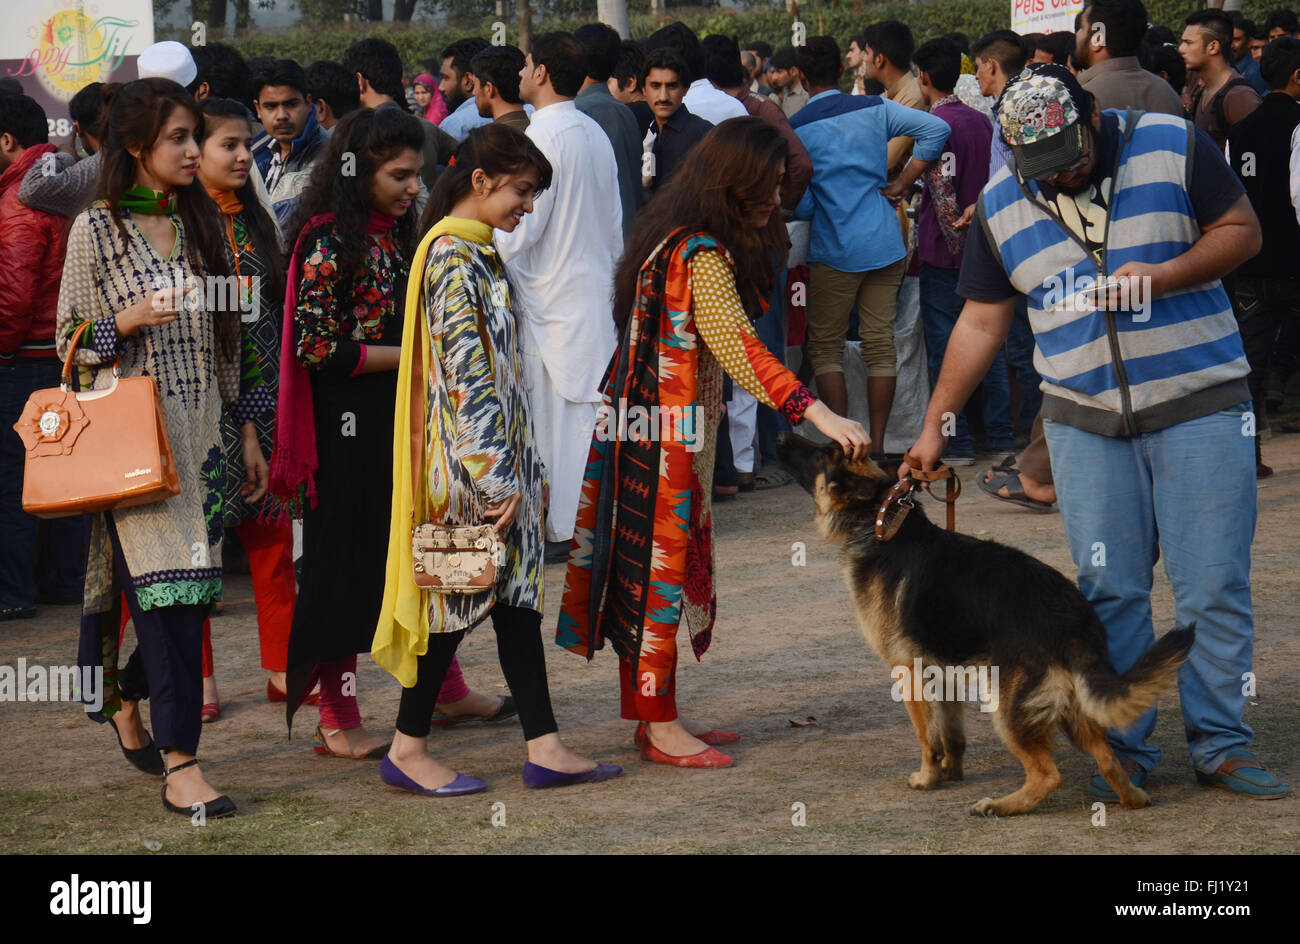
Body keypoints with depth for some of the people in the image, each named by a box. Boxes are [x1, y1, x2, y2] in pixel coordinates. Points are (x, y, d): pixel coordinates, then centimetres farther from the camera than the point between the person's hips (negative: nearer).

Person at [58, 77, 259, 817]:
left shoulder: (201, 224, 13)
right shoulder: (98, 229, -3)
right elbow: (70, 340, -1)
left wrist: (245, 425, 16)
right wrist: (127, 322, -18)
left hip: (201, 429, 5)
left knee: (189, 591, 5)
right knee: (166, 591, -12)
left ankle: (127, 700, 32)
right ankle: (179, 764, -11)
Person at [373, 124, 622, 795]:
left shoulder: (475, 251, 15)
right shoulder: (454, 256, -16)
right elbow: (464, 374, -21)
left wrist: (522, 470, 19)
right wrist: (495, 477, -21)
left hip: (498, 453, 10)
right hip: (471, 461, -10)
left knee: (516, 593, 6)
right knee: (461, 596, -3)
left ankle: (545, 750, 7)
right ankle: (407, 750, 6)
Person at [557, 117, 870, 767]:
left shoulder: (675, 241, 11)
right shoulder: (702, 254, -19)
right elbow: (738, 348, -26)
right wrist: (819, 414, -30)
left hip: (644, 425, 10)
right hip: (665, 437, -10)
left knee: (650, 569, 13)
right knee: (659, 568, -4)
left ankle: (657, 716, 20)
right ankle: (660, 729, 2)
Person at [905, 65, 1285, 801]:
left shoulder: (1173, 149, -5)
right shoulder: (1001, 207, 4)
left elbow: (1242, 230, 0)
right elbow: (981, 325, 10)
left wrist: (1164, 275, -17)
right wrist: (934, 428, 9)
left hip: (1198, 405, -2)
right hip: (1086, 420, 2)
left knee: (1215, 586, -3)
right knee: (1109, 589, 0)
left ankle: (1221, 743, 6)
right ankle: (1125, 749, 7)